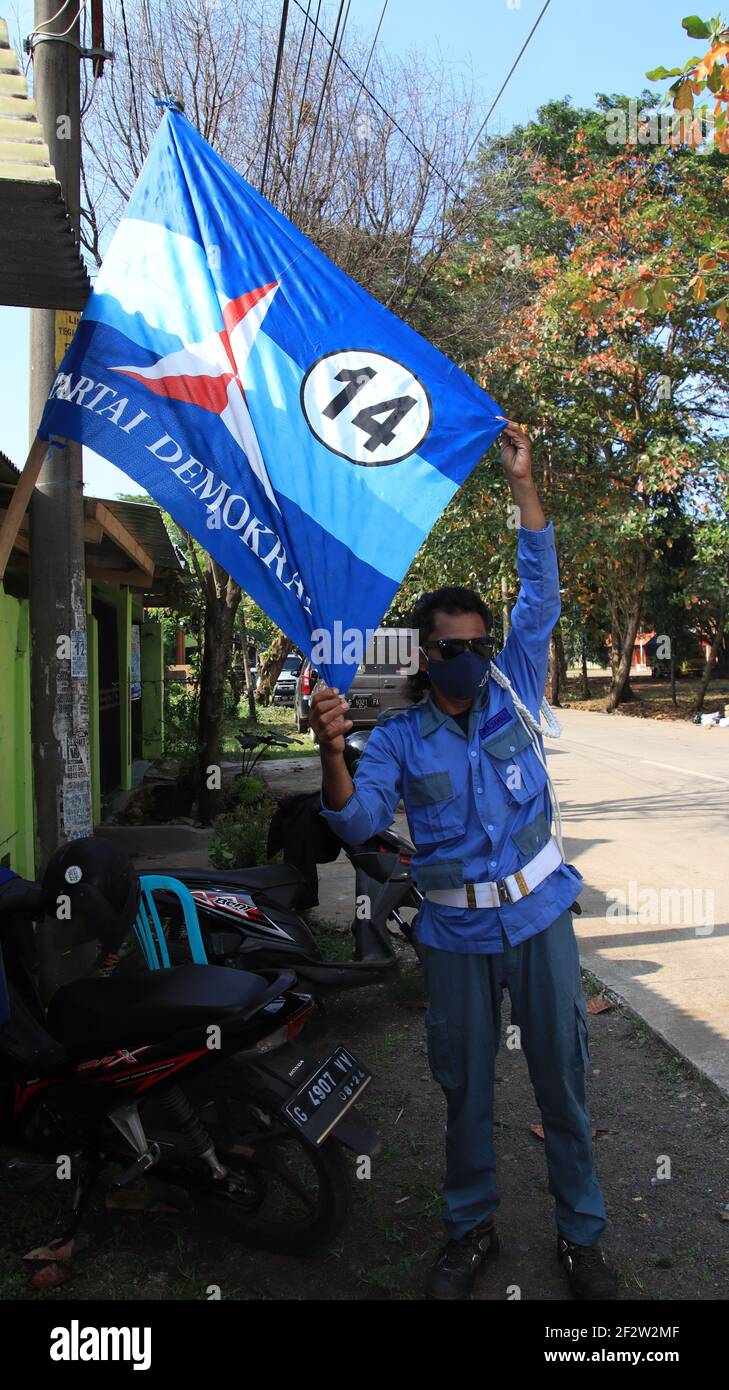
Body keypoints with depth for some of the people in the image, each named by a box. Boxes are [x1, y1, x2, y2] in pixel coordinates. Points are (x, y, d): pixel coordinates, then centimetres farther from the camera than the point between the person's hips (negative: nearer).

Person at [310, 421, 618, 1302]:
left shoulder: (513, 691, 0)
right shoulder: (398, 740, -3)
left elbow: (540, 595, -6)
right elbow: (357, 823, -15)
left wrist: (521, 482, -11)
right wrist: (333, 754, -35)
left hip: (538, 914, 1)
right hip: (456, 933, 0)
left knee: (562, 1079, 11)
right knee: (464, 1088, 14)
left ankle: (581, 1236, 30)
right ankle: (470, 1229, 36)